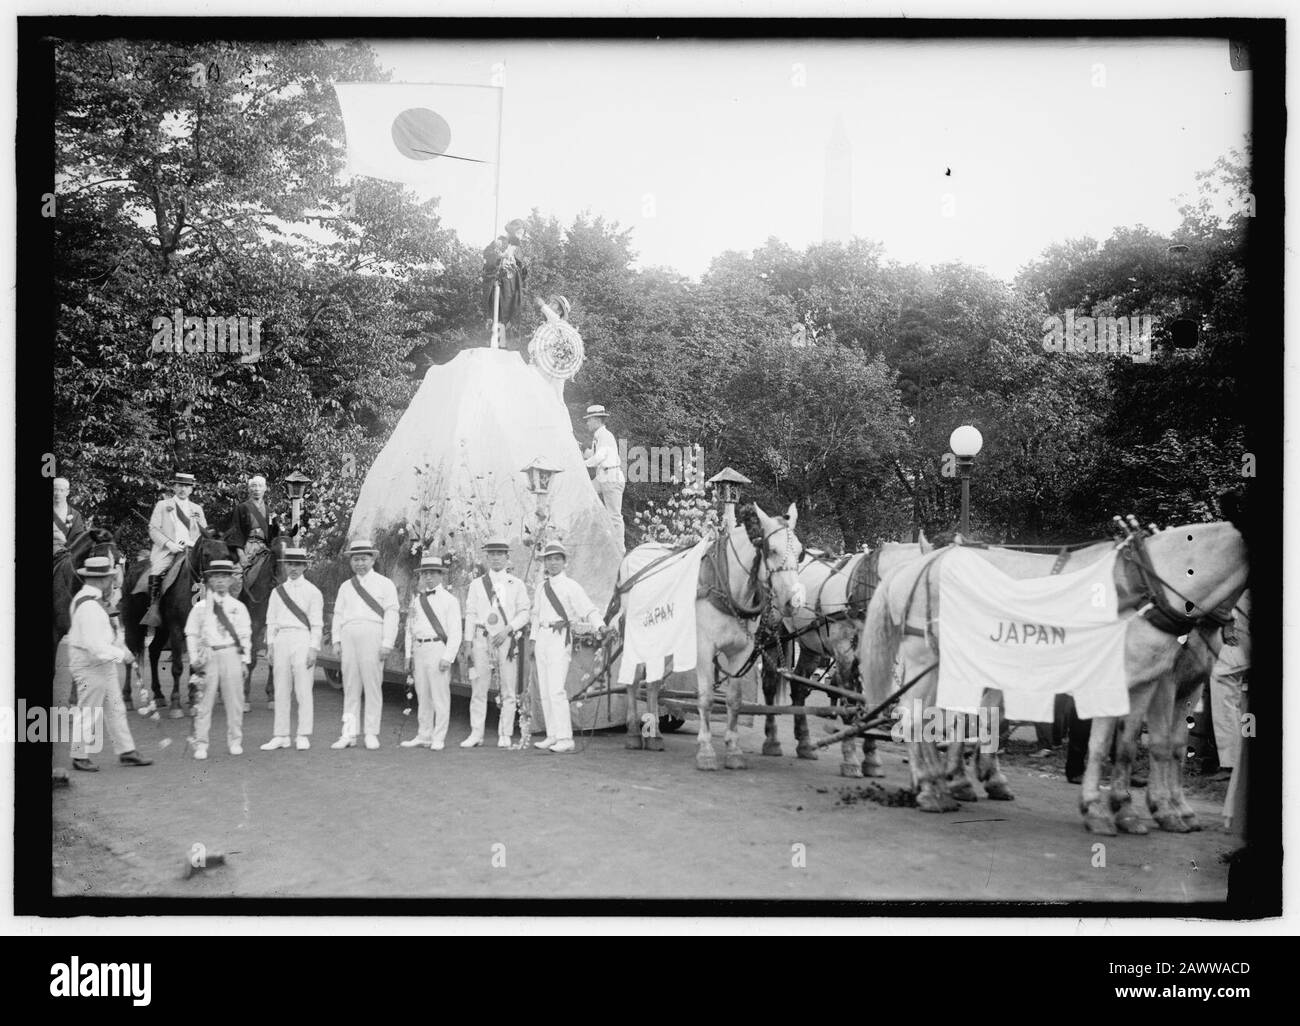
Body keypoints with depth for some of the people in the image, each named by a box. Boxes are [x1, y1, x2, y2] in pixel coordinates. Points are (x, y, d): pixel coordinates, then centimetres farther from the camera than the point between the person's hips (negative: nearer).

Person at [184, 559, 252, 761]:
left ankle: (235, 742, 14)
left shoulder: (238, 607, 8)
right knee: (205, 701, -2)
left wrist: (245, 660, 3)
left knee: (234, 700, 3)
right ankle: (200, 745, 3)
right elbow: (191, 634, 7)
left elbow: (245, 635, 9)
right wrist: (194, 659, -2)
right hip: (208, 654, -1)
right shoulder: (200, 607, 5)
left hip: (231, 653, 1)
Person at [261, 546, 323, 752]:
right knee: (281, 691, 5)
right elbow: (271, 621, 13)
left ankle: (304, 736, 1)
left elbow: (316, 623, -2)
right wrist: (270, 646, 4)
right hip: (282, 640, 4)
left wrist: (313, 649, -9)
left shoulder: (312, 591, 2)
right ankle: (280, 736, 10)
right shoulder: (277, 592, 13)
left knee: (303, 690, -4)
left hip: (302, 640, -4)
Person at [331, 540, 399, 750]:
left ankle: (371, 734, 0)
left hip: (372, 635, -4)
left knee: (372, 685, -4)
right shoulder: (346, 587, 19)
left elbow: (391, 615, -1)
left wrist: (387, 644, -10)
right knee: (350, 687, 3)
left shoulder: (385, 584, 6)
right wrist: (336, 640, 6)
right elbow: (338, 614, 18)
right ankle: (349, 735, 4)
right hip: (349, 637, 4)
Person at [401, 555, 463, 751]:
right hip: (419, 649, 6)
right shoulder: (416, 600, 17)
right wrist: (409, 655, 13)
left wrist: (447, 658, -13)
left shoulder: (449, 600, 0)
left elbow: (455, 632, -5)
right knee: (422, 695, 9)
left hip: (438, 648, -5)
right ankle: (423, 736, 15)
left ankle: (439, 738, -1)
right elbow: (410, 629, 20)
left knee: (440, 696, -5)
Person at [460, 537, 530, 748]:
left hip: (507, 640, -1)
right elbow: (470, 613, 10)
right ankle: (476, 734, 1)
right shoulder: (476, 584, 14)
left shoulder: (517, 585, 10)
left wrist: (507, 630, -10)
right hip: (482, 639, 1)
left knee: (508, 690, -1)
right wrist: (467, 642, 2)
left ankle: (505, 735, 3)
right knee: (478, 689, -3)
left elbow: (524, 613, 5)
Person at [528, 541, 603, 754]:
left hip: (560, 638, -8)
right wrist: (533, 641, 22)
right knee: (544, 691, 8)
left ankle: (565, 739, -16)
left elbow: (588, 610, -13)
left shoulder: (571, 586, -4)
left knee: (556, 690, -16)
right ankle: (553, 735, 14)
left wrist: (600, 627, -30)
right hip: (542, 638, 8)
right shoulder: (542, 588, 17)